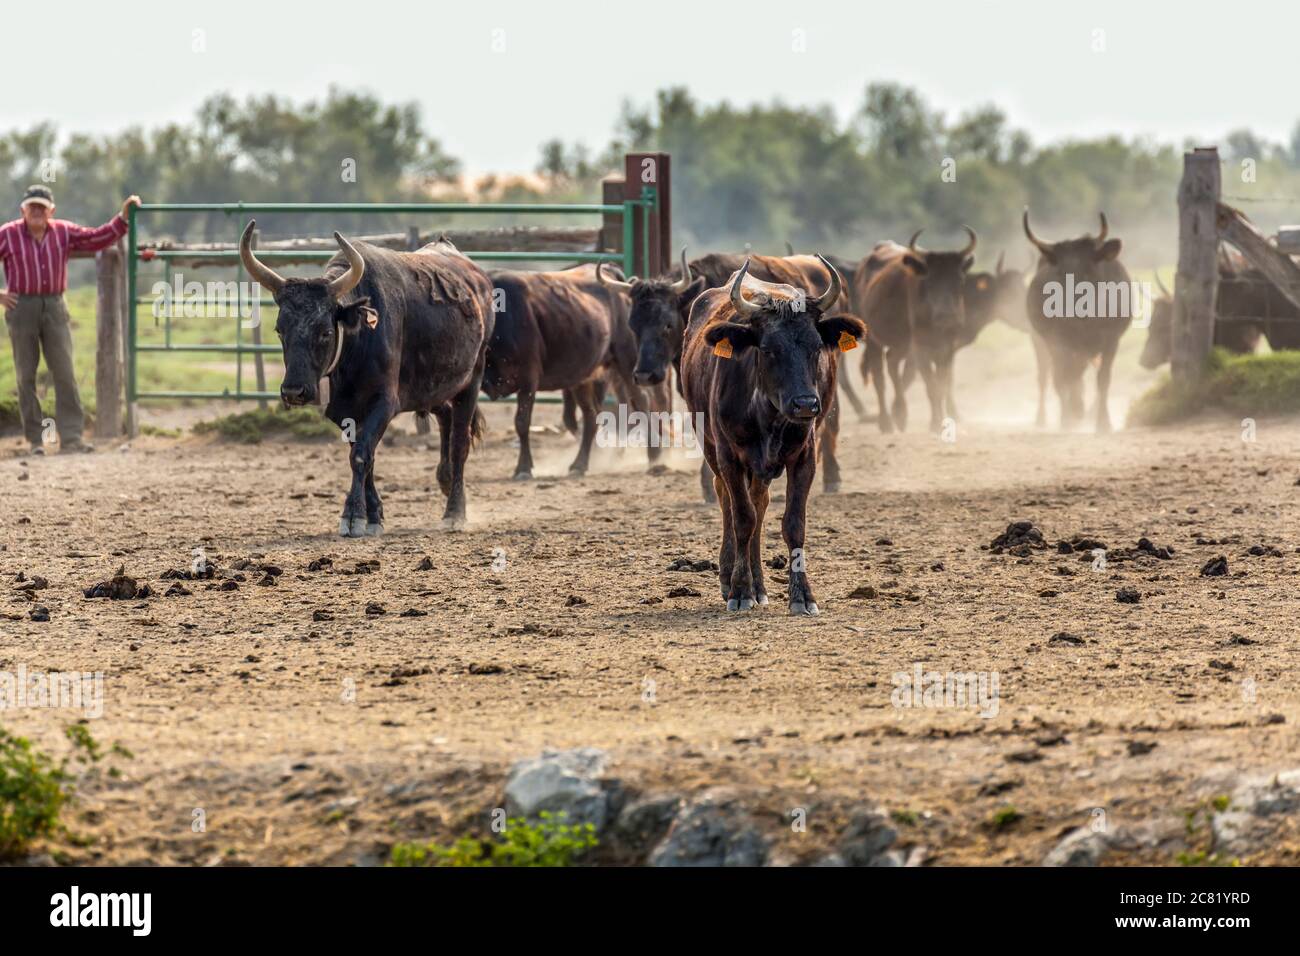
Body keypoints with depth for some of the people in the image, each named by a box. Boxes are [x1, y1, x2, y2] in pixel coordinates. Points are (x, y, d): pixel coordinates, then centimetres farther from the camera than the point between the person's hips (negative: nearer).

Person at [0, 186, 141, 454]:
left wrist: (123, 218, -3)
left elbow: (98, 239, 6)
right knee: (26, 376, 2)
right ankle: (35, 440, 8)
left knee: (65, 373, -4)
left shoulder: (63, 232, 6)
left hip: (54, 308, 2)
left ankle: (71, 438, -5)